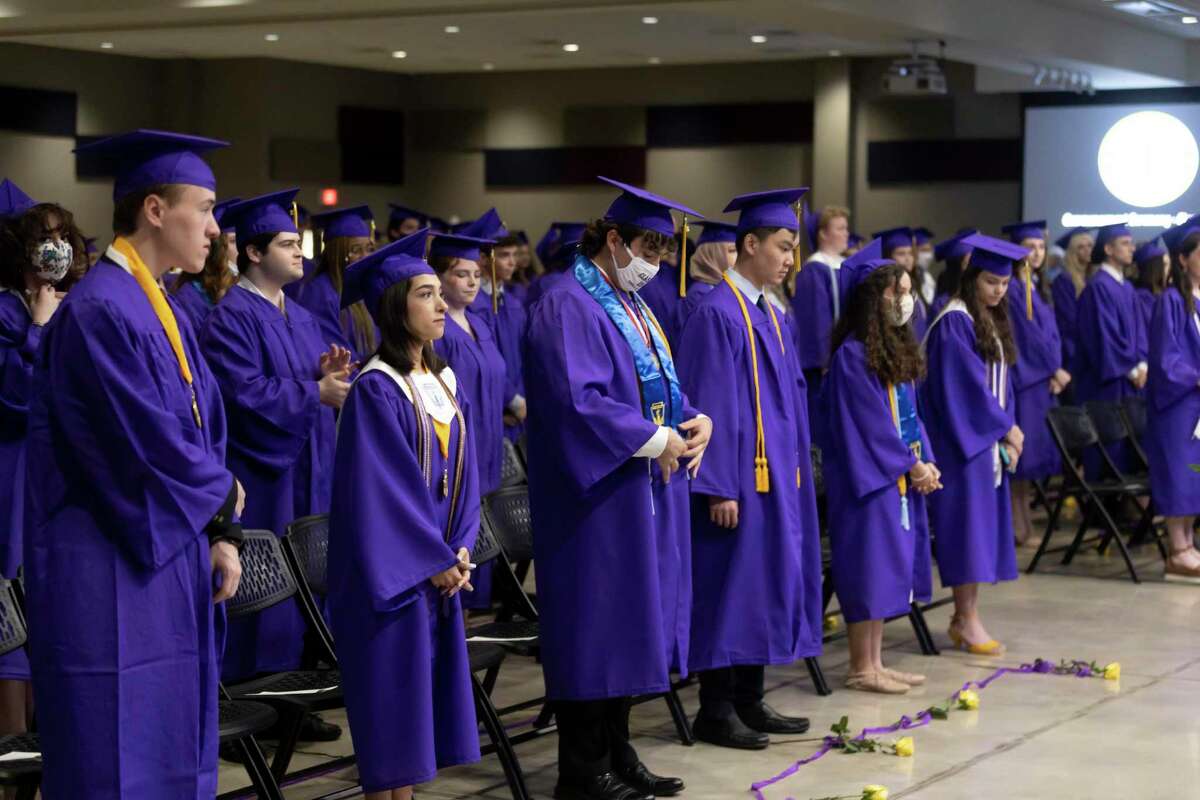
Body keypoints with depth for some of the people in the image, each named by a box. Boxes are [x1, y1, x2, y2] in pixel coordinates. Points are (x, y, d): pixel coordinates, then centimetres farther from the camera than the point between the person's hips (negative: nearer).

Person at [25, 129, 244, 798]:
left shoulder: (161, 308, 12)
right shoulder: (98, 312, -18)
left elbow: (205, 426, 14)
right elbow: (148, 446, -20)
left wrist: (222, 532, 3)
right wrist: (220, 495, -2)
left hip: (174, 557, 9)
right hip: (113, 572, -9)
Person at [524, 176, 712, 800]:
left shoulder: (632, 306, 15)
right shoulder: (567, 309, -15)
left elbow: (660, 387, 20)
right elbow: (577, 401, -24)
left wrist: (695, 421, -1)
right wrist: (656, 440, -20)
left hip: (644, 496, 9)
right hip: (596, 493, -9)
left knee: (630, 623, 12)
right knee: (596, 625, -4)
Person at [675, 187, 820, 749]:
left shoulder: (771, 315, 13)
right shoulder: (718, 314, -14)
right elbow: (711, 406, -18)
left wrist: (794, 467, 17)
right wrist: (719, 487, -21)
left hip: (776, 474, 9)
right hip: (740, 476, -9)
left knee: (765, 582, 12)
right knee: (730, 585, -3)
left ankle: (749, 701, 21)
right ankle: (715, 711, 6)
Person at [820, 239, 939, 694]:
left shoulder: (898, 348, 13)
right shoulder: (852, 354, -15)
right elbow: (870, 422, -17)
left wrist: (926, 461, 1)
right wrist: (911, 465, -13)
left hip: (901, 478, 9)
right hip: (869, 476, -9)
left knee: (887, 568, 11)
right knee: (868, 568, -4)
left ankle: (874, 664, 17)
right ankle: (861, 668, 4)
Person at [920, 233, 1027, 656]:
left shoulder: (992, 321, 14)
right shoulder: (955, 322, -14)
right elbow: (966, 384, -18)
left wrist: (1008, 434, 6)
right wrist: (1007, 427, -11)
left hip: (989, 440, 9)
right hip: (964, 439, -9)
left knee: (983, 524, 8)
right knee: (968, 522, -7)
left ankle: (964, 616, 13)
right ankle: (967, 619, -2)